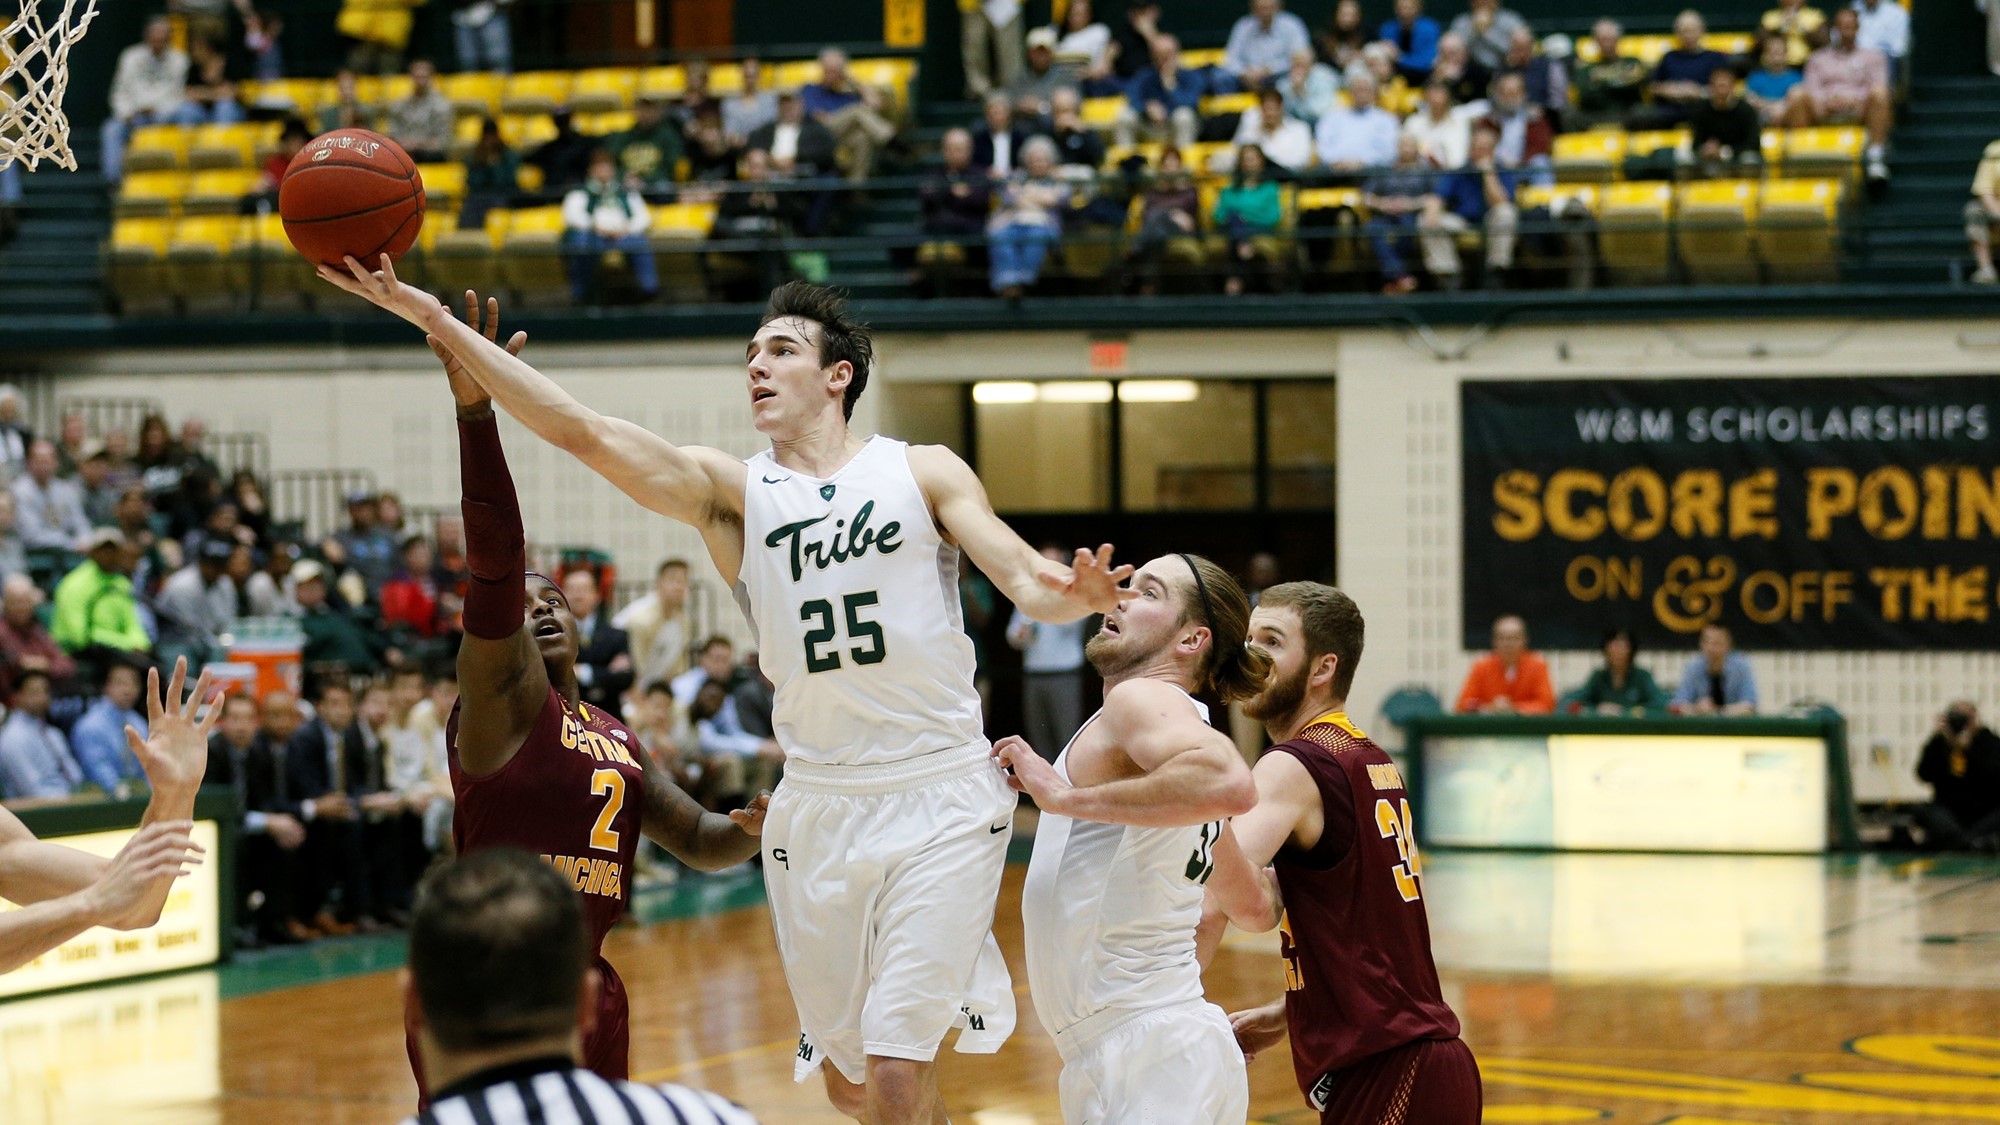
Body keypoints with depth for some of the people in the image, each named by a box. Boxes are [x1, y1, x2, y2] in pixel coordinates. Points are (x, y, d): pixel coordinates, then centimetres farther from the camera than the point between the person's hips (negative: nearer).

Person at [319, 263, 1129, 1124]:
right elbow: (581, 431, -4)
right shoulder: (730, 492, 6)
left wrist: (1074, 593, -27)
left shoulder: (922, 473, 5)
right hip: (817, 804, 3)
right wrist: (431, 319, -13)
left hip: (940, 797, -3)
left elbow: (1026, 580, -1)